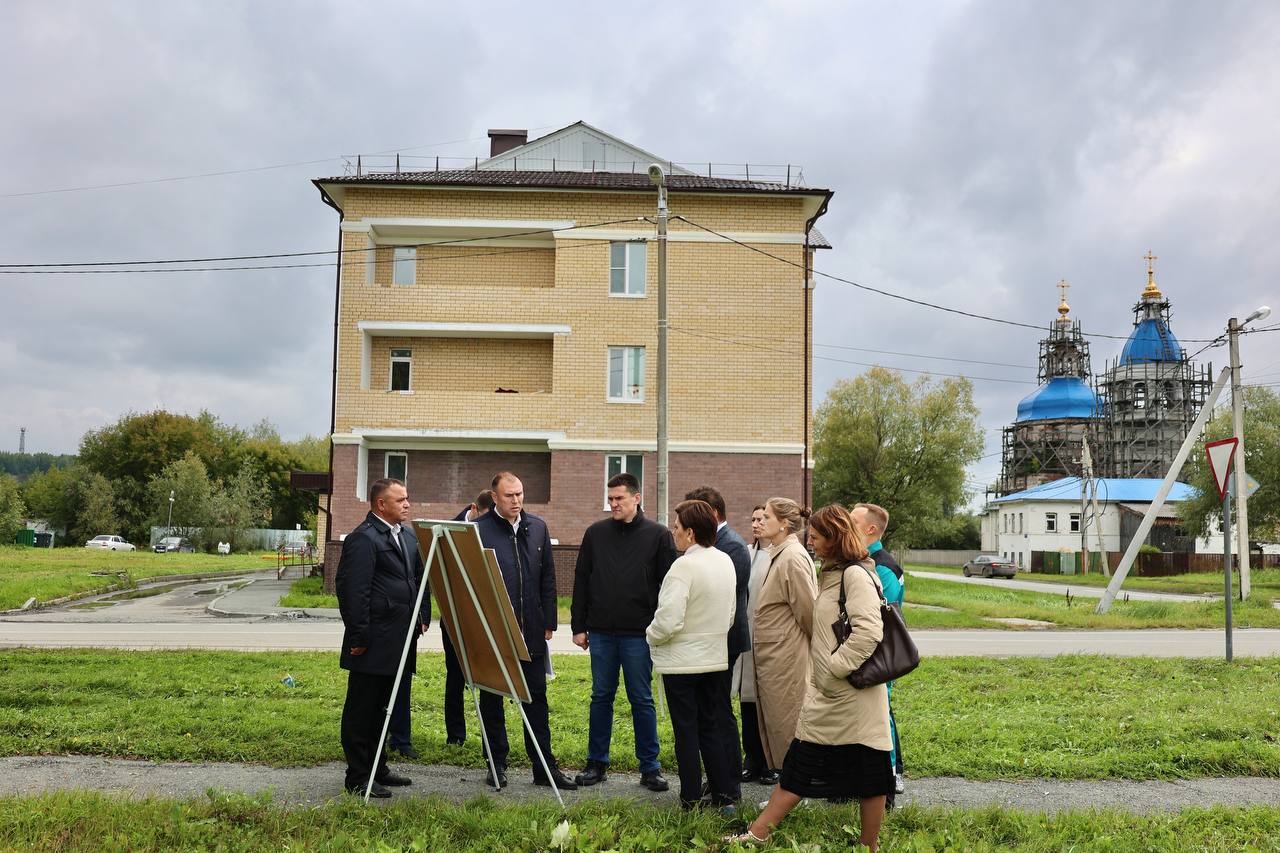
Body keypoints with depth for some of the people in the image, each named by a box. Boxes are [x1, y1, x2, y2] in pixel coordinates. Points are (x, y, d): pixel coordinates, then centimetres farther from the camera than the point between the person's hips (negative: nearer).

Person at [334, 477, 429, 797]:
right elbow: (352, 590, -18)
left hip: (400, 639, 9)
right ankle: (358, 778, 11)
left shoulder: (408, 535, 13)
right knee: (362, 711, 3)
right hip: (374, 643, -9)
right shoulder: (362, 539, -15)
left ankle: (377, 768, 31)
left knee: (383, 708, 19)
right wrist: (359, 637, -18)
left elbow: (419, 579, 21)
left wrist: (423, 616, 11)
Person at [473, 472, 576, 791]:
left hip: (531, 630, 4)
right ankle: (497, 764, 22)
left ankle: (544, 766, 14)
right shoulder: (478, 530, -7)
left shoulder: (537, 528, 8)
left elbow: (548, 579, 12)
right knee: (491, 698, 9)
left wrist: (549, 622, 8)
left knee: (537, 697, 7)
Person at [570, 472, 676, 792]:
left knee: (642, 700, 4)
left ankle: (649, 768, 13)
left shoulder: (658, 535, -1)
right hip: (601, 631, 3)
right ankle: (597, 763, 20)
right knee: (601, 697, 10)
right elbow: (581, 581, 9)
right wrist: (579, 627, 5)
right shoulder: (596, 533, 6)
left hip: (639, 633, -2)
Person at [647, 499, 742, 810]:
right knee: (716, 725, 15)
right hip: (716, 657, 7)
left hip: (681, 661, -7)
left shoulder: (684, 566, -22)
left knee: (686, 730, 5)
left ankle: (691, 797, 13)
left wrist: (651, 635, -5)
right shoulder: (725, 562, 3)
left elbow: (669, 620, -24)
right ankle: (726, 793, 20)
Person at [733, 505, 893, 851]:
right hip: (828, 695, 10)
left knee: (868, 776, 4)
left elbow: (868, 632, -25)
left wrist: (835, 667, -19)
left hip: (853, 695, -10)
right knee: (797, 768, 10)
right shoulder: (834, 574, 15)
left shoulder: (856, 575, -15)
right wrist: (819, 673, 18)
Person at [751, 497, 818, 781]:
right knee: (774, 725, 15)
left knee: (786, 725, 0)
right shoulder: (778, 556, 13)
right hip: (772, 658, 10)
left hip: (786, 658, -10)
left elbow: (808, 609, -16)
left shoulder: (792, 558, -17)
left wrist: (815, 641, -2)